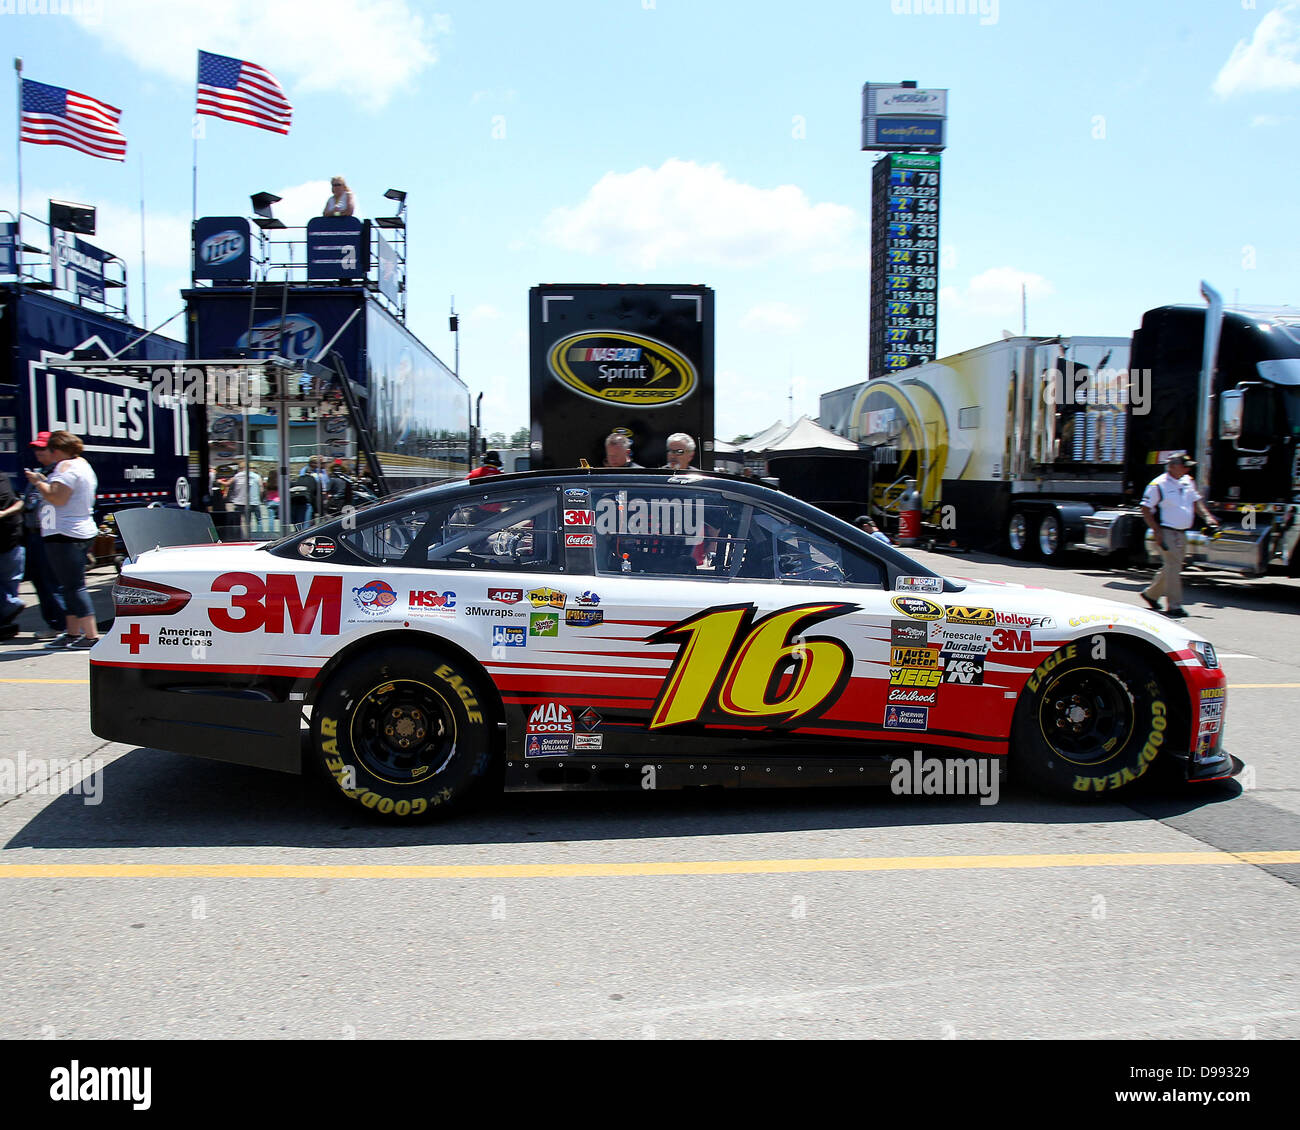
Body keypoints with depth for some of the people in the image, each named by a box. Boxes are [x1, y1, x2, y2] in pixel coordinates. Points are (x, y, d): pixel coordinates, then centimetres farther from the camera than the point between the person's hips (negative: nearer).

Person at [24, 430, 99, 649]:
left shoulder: (67, 467, -13)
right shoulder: (84, 465, 18)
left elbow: (57, 498, -23)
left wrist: (38, 483, -9)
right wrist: (45, 482, 20)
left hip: (65, 535, -11)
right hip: (82, 532, 11)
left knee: (74, 586, -9)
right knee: (72, 586, 15)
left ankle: (92, 636, -11)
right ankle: (73, 633, 21)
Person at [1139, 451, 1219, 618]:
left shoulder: (1188, 481, 11)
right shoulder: (1158, 485, -12)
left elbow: (1196, 501, 22)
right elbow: (1146, 509, -11)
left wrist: (1207, 517, 6)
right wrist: (1157, 531, -17)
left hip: (1182, 533, 8)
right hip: (1167, 533, -8)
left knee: (1172, 567, 15)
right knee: (1173, 567, -10)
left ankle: (1150, 593, 31)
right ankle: (1174, 606, -6)